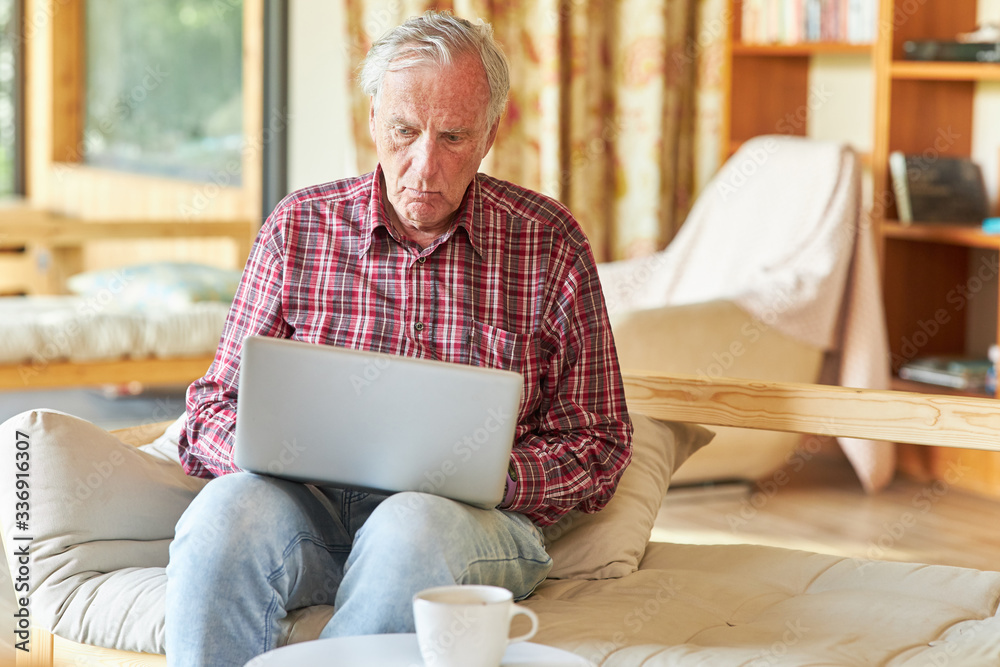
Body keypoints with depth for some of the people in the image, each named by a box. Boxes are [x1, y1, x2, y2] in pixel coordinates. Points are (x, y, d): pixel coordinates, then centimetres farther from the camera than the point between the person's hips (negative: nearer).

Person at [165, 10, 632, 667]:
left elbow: (595, 447, 8)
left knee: (413, 528, -37)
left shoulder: (549, 243, 5)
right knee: (225, 509, -32)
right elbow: (218, 407, 12)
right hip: (310, 502, 2)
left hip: (476, 517, -1)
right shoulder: (298, 227, 9)